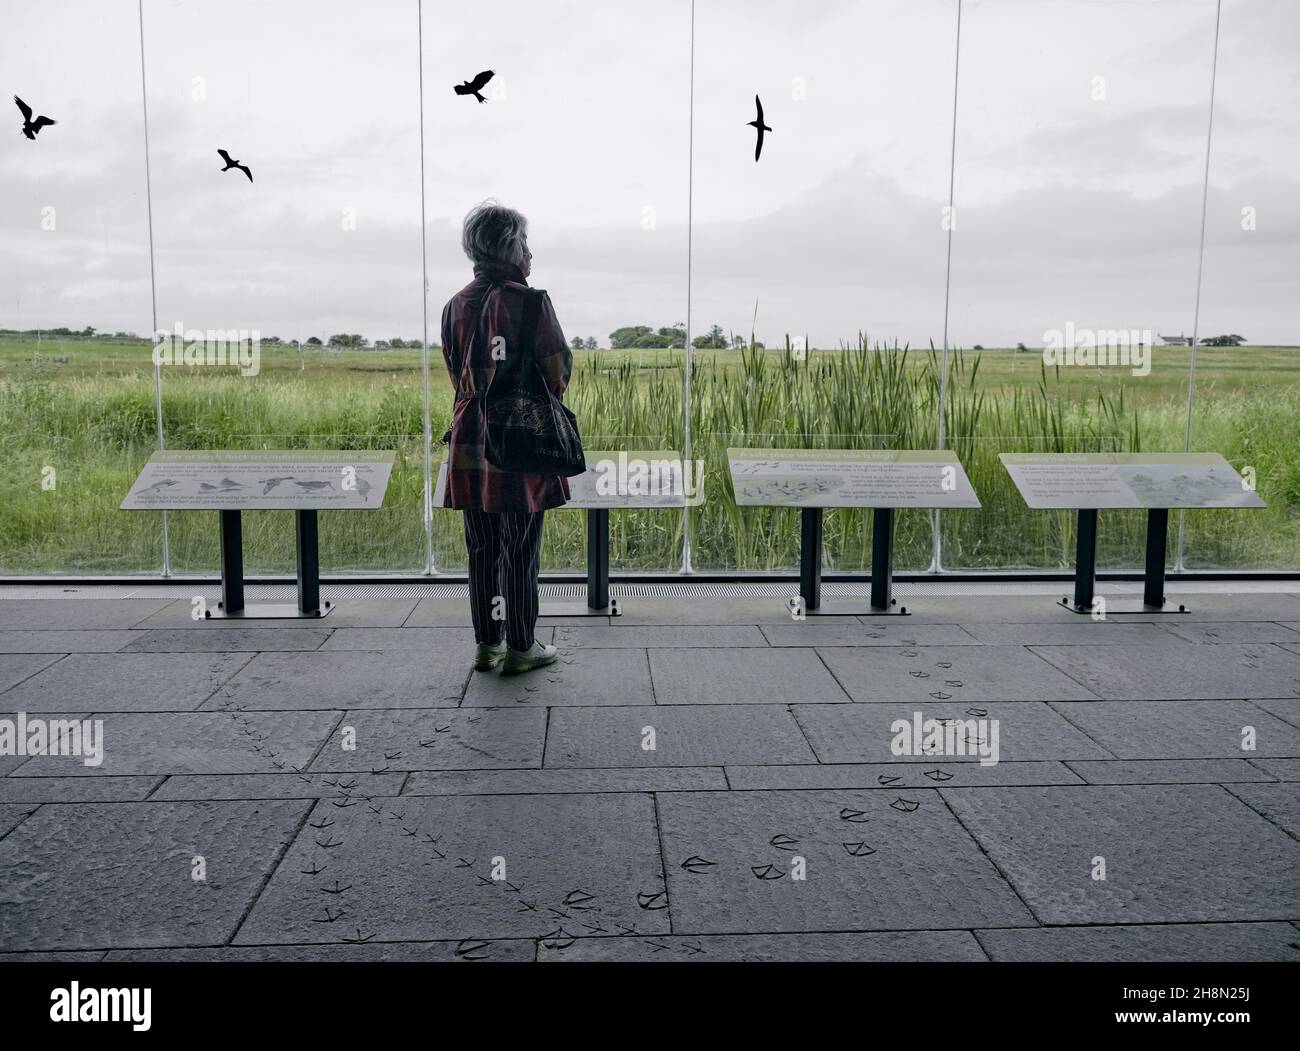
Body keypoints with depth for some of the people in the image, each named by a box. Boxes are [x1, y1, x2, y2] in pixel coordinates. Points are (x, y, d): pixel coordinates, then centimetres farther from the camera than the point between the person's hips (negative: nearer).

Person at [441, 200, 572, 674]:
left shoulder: (455, 306, 8)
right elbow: (558, 374, -7)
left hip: (472, 443, 6)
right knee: (520, 548, 3)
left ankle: (486, 644, 19)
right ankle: (519, 647, 10)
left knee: (482, 548, 12)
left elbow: (458, 376, 14)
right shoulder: (529, 301, -11)